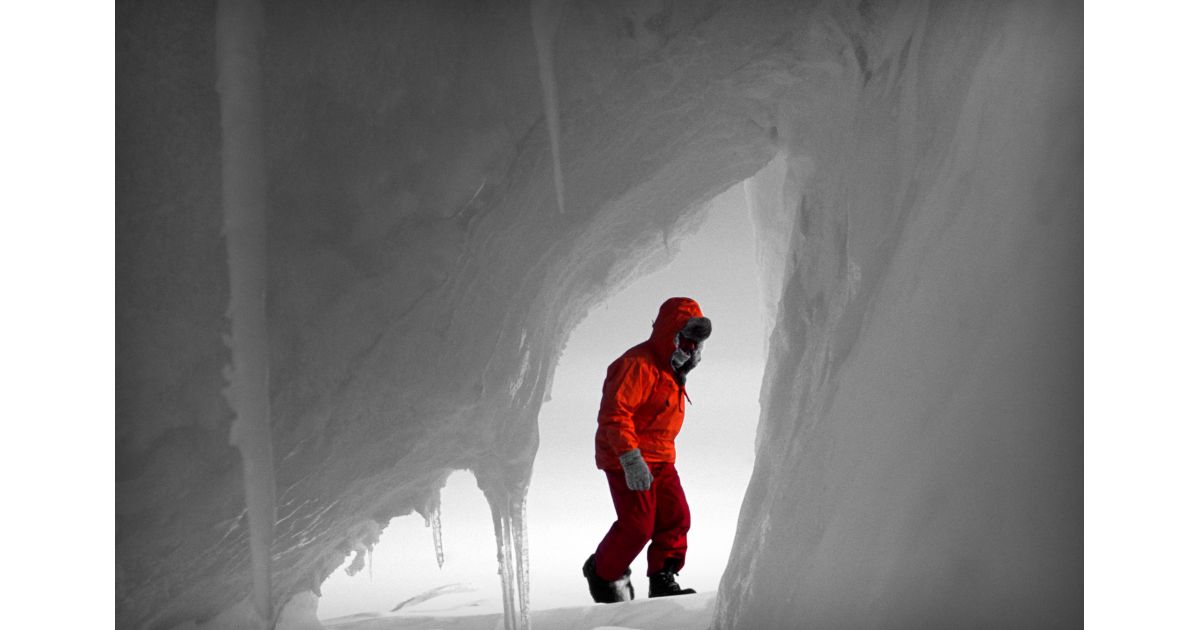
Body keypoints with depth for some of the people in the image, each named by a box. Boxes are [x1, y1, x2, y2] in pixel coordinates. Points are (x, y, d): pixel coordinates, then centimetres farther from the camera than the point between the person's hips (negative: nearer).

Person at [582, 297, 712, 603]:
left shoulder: (670, 370, 14)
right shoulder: (638, 365, -19)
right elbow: (614, 413, -26)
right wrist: (631, 459, -31)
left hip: (660, 459, 9)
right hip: (627, 460, -9)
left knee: (676, 517, 3)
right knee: (638, 525, -7)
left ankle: (663, 579, 13)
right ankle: (602, 573, 15)